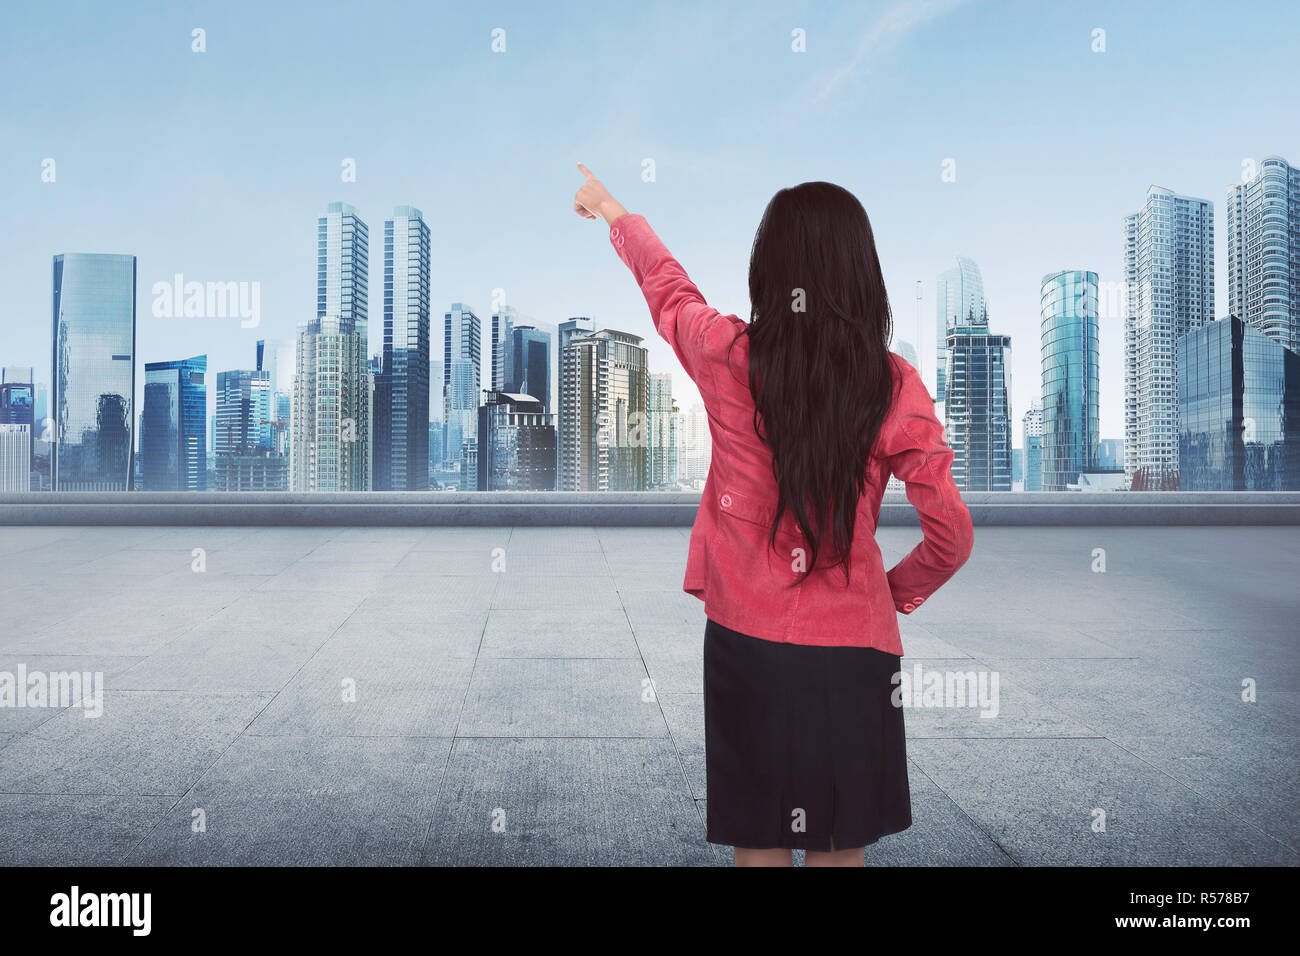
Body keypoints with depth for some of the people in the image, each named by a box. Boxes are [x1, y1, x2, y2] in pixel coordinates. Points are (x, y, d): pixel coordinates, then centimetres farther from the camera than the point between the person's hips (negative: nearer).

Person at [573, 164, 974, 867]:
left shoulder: (728, 356, -9)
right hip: (853, 647, 1)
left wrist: (612, 212, 32)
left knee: (758, 845, 16)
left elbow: (666, 287, 13)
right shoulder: (895, 386, -8)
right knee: (838, 849, 18)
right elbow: (952, 534, -5)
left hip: (745, 642, 0)